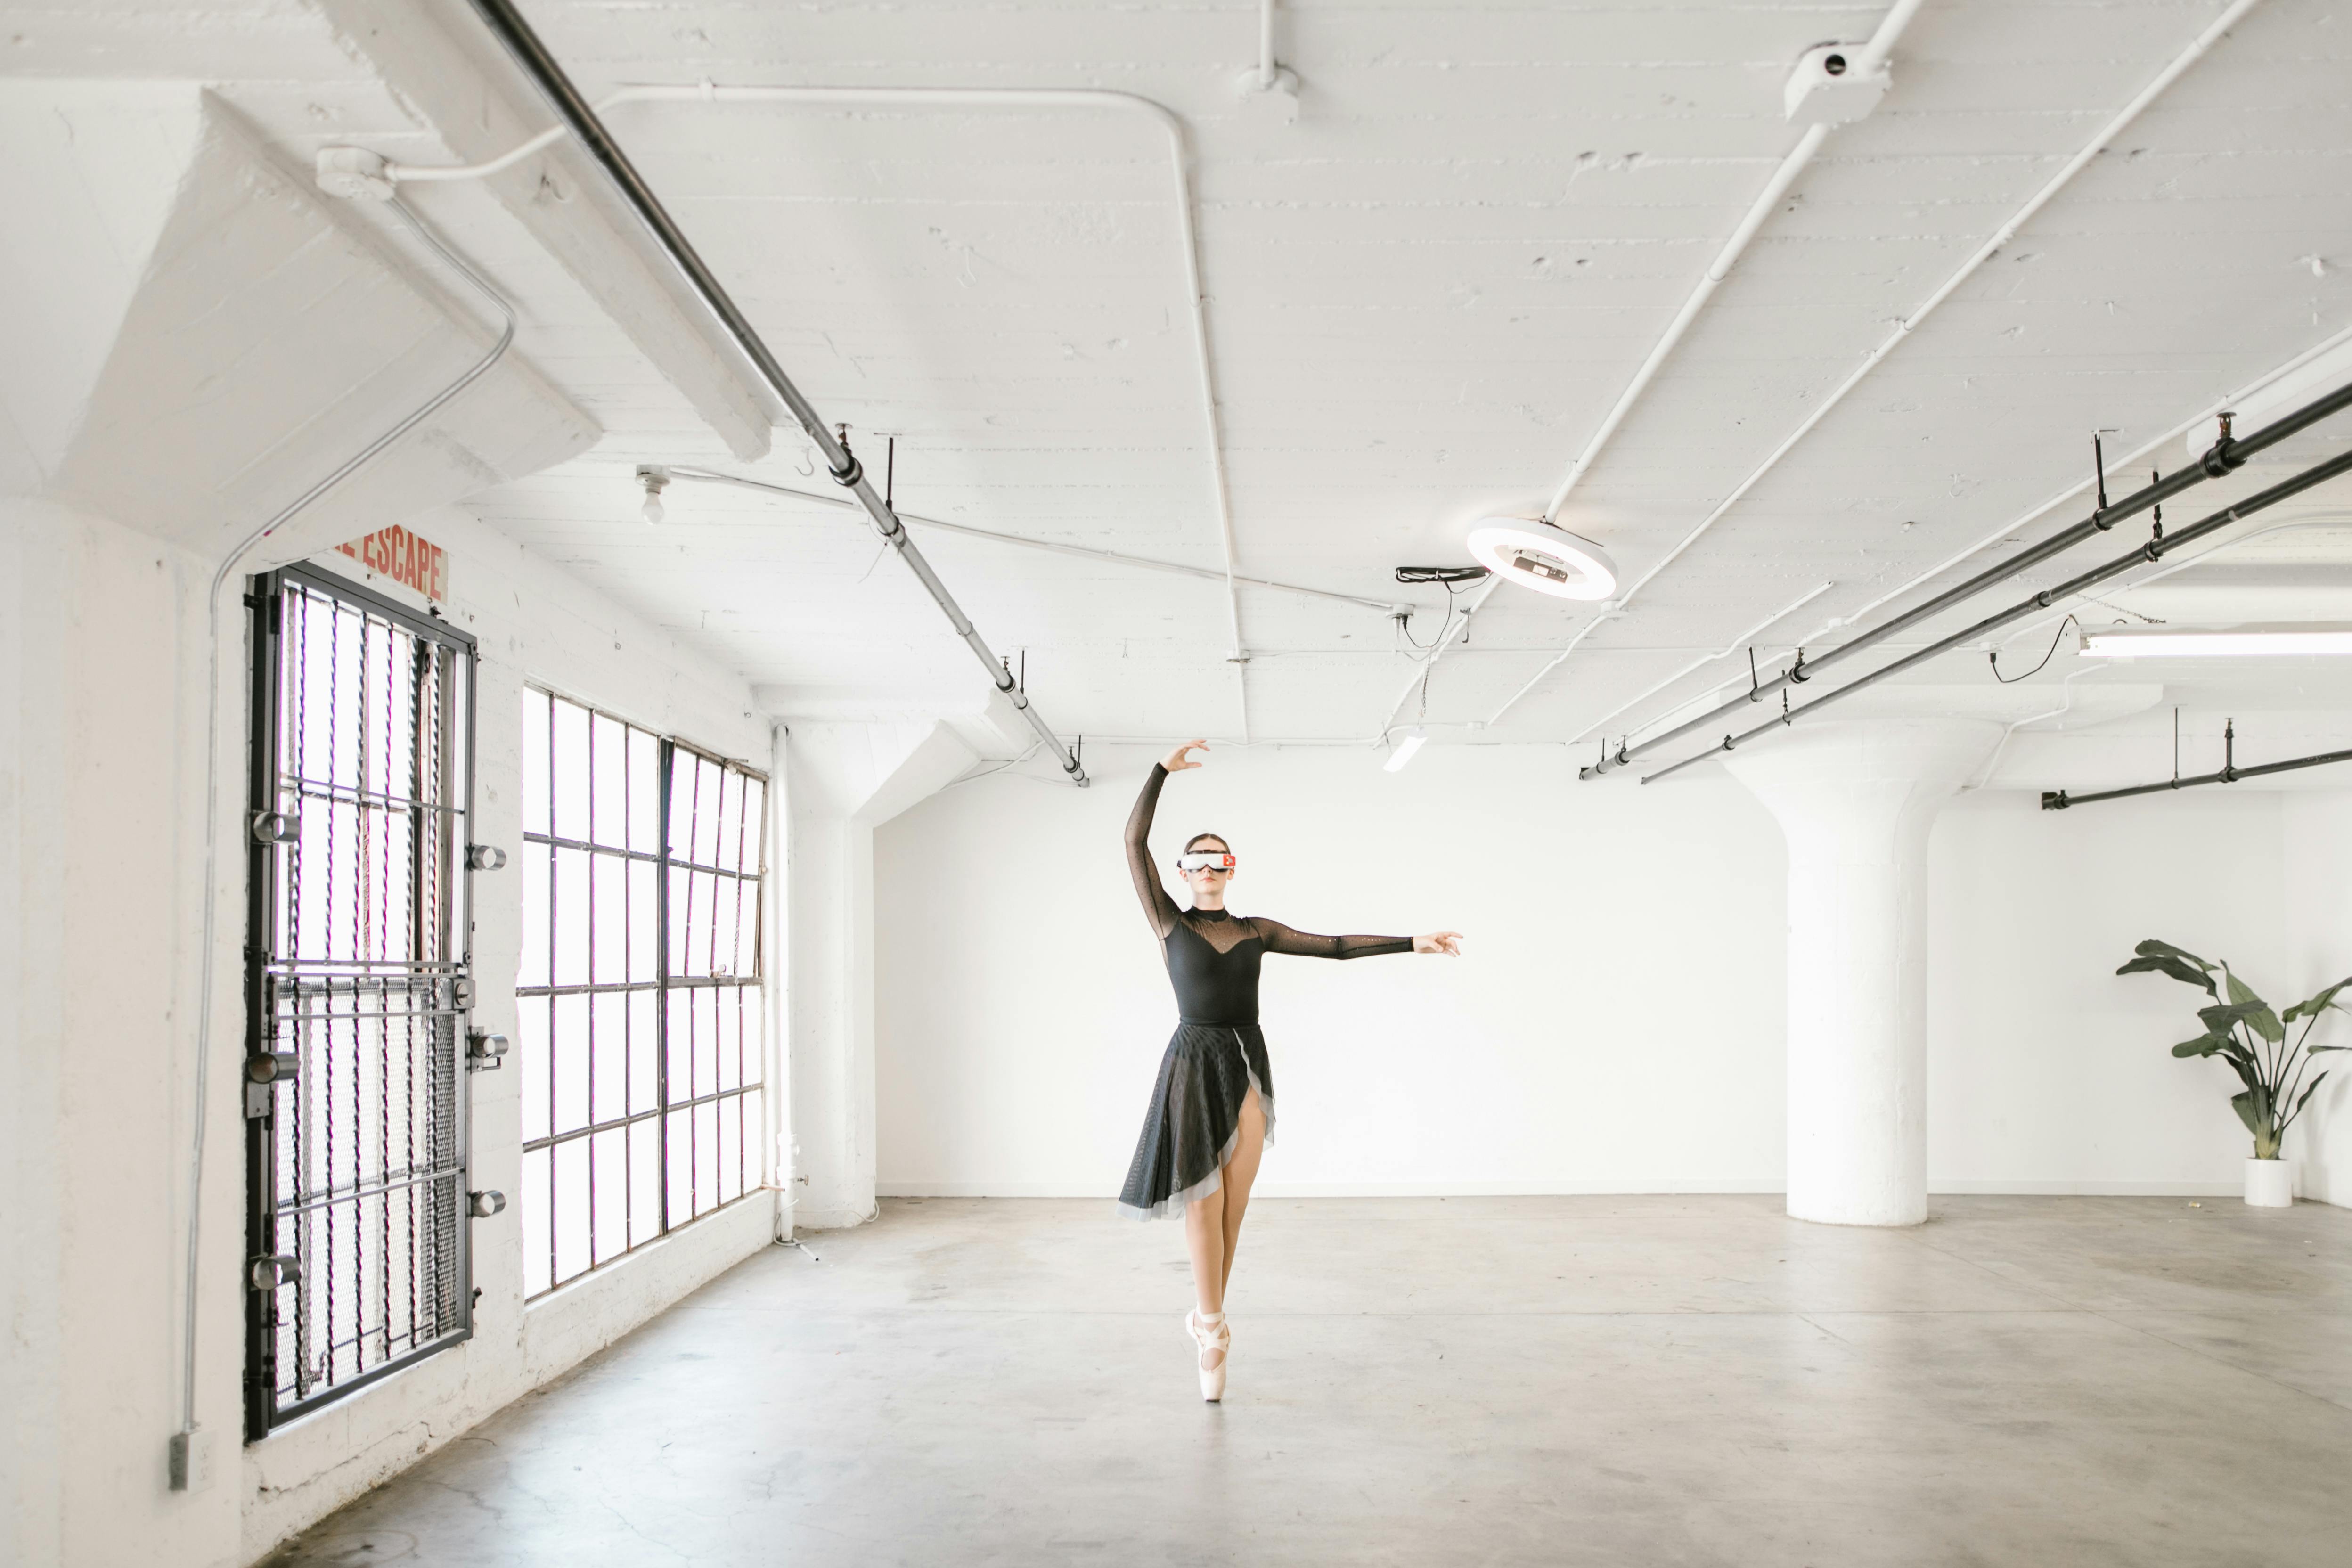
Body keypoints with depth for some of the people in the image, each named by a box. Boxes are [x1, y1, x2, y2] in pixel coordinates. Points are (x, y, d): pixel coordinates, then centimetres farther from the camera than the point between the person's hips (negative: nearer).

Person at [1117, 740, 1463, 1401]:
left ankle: (1207, 1316, 17)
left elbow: (1335, 946, 9)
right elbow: (1134, 842, -4)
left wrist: (1412, 943, 3)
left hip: (1246, 1066, 3)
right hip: (1193, 1063, -3)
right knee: (1204, 1199, -6)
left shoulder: (1256, 930, 12)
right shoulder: (1169, 923, 5)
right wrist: (1163, 770, -6)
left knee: (1233, 1205, 4)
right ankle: (1212, 1328, 1)